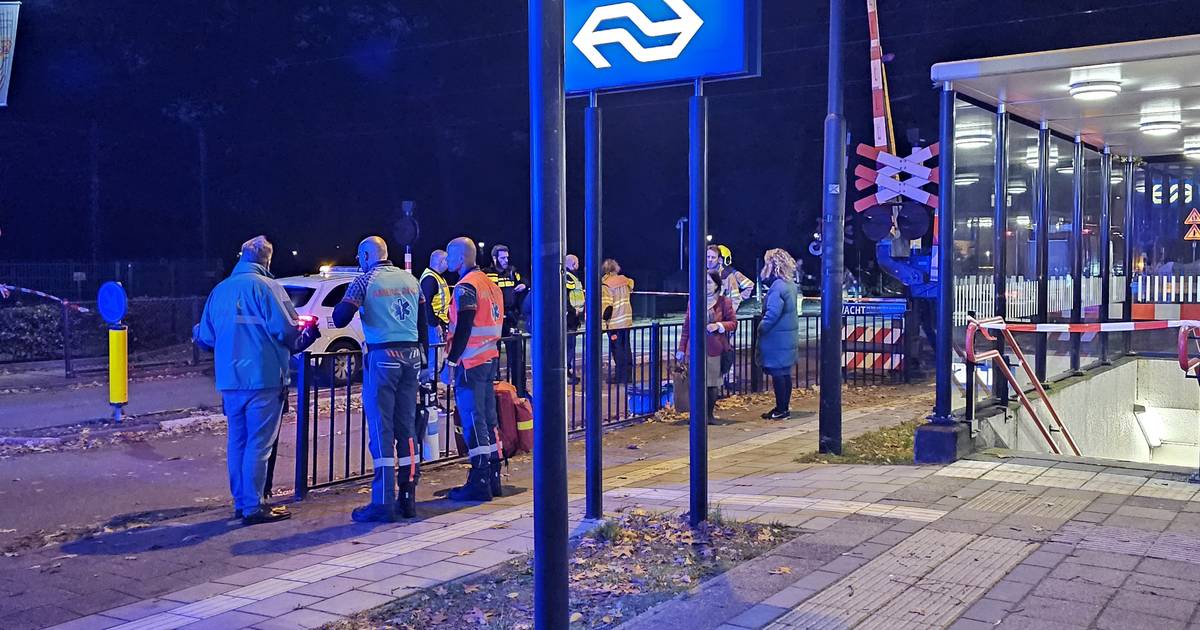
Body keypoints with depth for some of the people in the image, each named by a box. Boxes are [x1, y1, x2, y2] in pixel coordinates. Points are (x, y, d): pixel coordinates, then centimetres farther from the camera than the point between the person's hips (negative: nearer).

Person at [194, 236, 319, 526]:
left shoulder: (220, 290, 12)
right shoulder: (265, 286, -8)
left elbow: (206, 339, 15)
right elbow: (286, 331, -15)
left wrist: (196, 332, 38)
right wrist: (308, 334, 5)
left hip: (229, 381, 6)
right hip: (263, 379, -6)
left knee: (237, 442, 14)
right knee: (258, 443, -2)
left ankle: (241, 502, 21)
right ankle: (253, 507, 1)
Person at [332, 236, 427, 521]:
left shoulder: (365, 280, -4)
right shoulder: (410, 279, 13)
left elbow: (340, 319, -9)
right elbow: (423, 322, 16)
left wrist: (346, 302, 11)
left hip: (382, 357, -5)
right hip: (410, 356, 6)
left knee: (381, 428, -2)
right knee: (407, 426, 10)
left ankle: (383, 503, -2)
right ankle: (407, 499, 14)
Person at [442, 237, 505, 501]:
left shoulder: (466, 287, -12)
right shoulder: (489, 283, 16)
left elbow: (463, 329, -19)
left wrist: (450, 362, -18)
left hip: (470, 363, -9)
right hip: (489, 360, 9)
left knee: (473, 422, -6)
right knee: (488, 418, 12)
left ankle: (479, 483, -5)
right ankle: (493, 479, 18)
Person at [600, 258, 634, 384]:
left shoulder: (606, 285, -14)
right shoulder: (624, 280, 5)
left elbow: (607, 305, -18)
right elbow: (631, 283, 28)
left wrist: (605, 318, -6)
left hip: (614, 323, -6)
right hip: (627, 320, 6)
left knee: (617, 349, 0)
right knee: (626, 348, 13)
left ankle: (620, 376, 2)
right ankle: (628, 375, 18)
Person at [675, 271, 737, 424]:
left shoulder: (724, 301, 1)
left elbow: (733, 323, 3)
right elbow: (686, 326, 10)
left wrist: (719, 325, -16)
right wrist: (681, 348, 7)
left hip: (714, 349, -2)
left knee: (711, 383, 3)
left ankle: (710, 414, 16)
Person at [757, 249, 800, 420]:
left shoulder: (778, 286, -19)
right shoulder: (790, 284, 11)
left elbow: (773, 313, -23)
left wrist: (761, 327, -11)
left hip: (777, 339, -9)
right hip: (789, 337, 9)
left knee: (777, 374, -2)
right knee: (785, 373, 14)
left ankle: (781, 410, 3)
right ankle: (785, 407, 22)